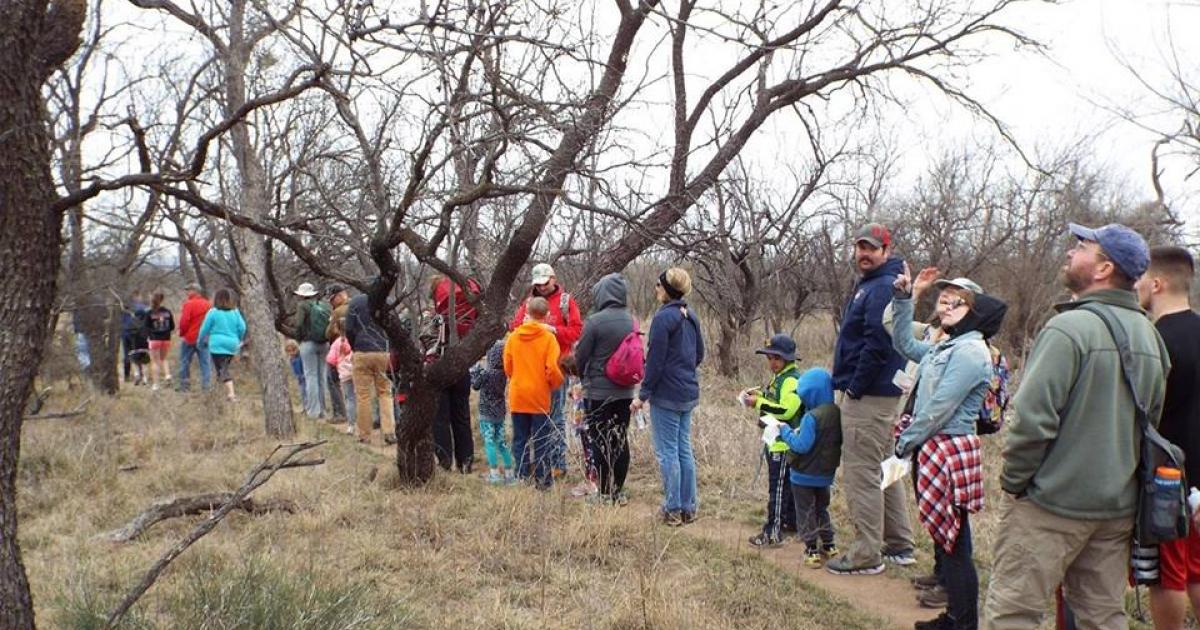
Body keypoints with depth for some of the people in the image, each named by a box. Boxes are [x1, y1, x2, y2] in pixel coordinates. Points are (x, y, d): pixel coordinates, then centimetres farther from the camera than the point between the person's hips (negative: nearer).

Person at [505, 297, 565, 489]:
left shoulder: (513, 336, 0)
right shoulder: (548, 337, -10)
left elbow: (507, 366, 4)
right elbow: (552, 368, -14)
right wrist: (557, 383, 6)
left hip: (517, 396, 3)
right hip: (539, 396, -3)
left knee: (520, 439, 10)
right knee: (542, 440, 5)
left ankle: (522, 478, 12)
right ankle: (543, 480, 7)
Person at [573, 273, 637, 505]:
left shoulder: (595, 321, -15)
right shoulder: (631, 321, 2)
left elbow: (580, 356, -7)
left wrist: (584, 377, 12)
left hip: (598, 392, -5)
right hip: (625, 392, 6)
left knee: (599, 442, 3)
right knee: (620, 441, 12)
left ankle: (604, 492, 6)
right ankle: (619, 491, 18)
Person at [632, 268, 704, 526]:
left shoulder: (663, 318, -16)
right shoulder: (690, 317, 9)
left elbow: (655, 361, -17)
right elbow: (699, 353, 18)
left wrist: (643, 395, -12)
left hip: (666, 395, -8)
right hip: (689, 393, 8)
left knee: (667, 452, 0)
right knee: (684, 449, 13)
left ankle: (673, 510, 5)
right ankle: (688, 508, 18)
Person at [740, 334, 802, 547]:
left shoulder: (792, 381, -18)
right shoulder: (780, 378, 14)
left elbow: (786, 410, -26)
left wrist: (759, 403, -20)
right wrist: (760, 395, 9)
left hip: (784, 444, -10)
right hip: (776, 441, 10)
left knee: (778, 488, -7)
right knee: (788, 486, 19)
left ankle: (773, 532, -4)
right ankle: (792, 521, 31)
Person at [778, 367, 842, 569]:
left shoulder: (811, 417, -26)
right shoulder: (837, 413, -3)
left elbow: (802, 445, -28)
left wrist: (786, 432, -12)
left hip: (805, 475, -7)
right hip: (826, 474, 7)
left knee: (805, 513, 7)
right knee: (822, 509, 23)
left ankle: (812, 550, 8)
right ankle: (829, 545, 27)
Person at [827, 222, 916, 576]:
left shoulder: (882, 289, -15)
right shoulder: (872, 285, 17)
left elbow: (877, 345, -24)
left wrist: (854, 388, -17)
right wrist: (850, 388, 16)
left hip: (867, 397, -11)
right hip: (881, 394, 11)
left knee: (862, 474, -5)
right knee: (882, 470, 17)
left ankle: (866, 556, 1)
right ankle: (899, 546, 26)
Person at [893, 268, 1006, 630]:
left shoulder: (970, 351, -14)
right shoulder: (944, 348, 15)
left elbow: (939, 408, -18)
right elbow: (904, 345, 30)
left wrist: (905, 442, -9)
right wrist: (904, 298, 21)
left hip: (951, 452, -10)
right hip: (931, 451, 10)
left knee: (954, 544, -4)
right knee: (942, 538, 15)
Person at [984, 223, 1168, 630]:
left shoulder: (1070, 328, -17)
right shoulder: (1149, 336, 8)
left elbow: (1033, 417, -21)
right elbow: (1153, 418, 17)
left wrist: (1013, 481, -9)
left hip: (1052, 504, -8)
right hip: (1119, 505, 8)